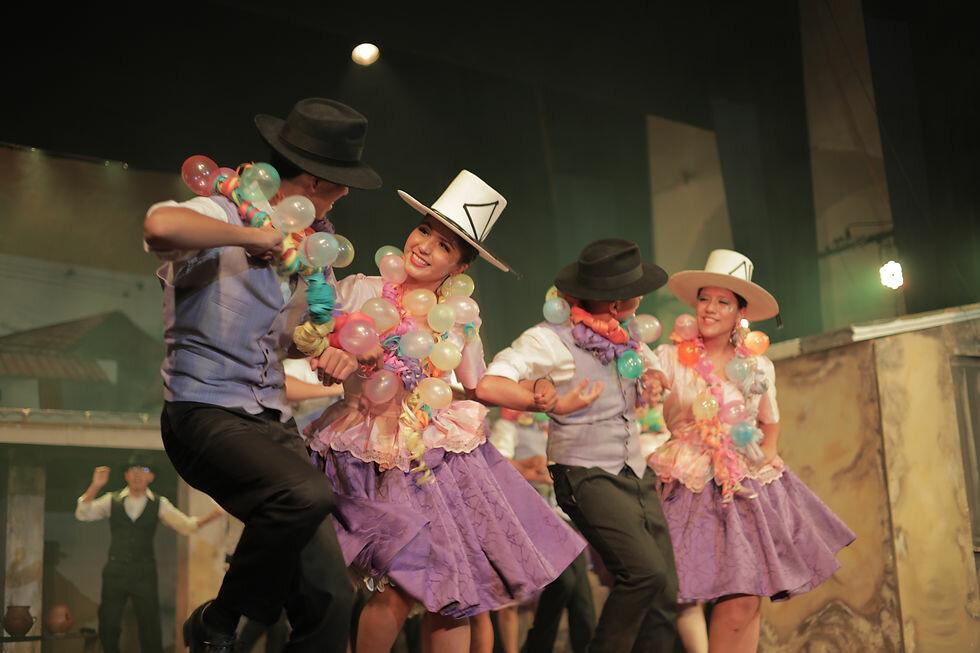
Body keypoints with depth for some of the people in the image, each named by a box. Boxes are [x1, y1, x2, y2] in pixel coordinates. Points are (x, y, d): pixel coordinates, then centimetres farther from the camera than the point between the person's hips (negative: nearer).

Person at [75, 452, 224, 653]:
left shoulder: (159, 505, 2)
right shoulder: (111, 500, 3)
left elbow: (185, 525, -3)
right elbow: (83, 514, -8)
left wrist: (208, 518, -23)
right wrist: (96, 486, -22)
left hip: (144, 575, -1)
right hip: (114, 573, 1)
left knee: (150, 627, 0)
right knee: (108, 627, 7)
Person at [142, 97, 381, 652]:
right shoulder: (226, 214, -9)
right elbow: (161, 227, -35)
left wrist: (324, 349, 6)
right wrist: (255, 236, -21)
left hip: (273, 419, 7)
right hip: (206, 412, -7)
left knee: (330, 595, -5)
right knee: (307, 493, -36)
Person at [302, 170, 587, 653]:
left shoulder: (461, 314, 9)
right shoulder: (361, 292, -2)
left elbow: (477, 384, 18)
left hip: (442, 457, 4)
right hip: (377, 458, -4)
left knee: (456, 588, 1)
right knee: (401, 587, -16)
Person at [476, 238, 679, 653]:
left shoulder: (626, 341, 11)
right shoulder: (551, 339, -11)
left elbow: (653, 364, 33)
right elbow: (489, 386, -21)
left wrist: (654, 378, 9)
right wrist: (556, 404, -15)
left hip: (636, 474, 7)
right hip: (587, 476, -7)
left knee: (665, 593, 1)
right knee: (645, 572, -21)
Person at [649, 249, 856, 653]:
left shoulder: (758, 367, 9)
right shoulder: (671, 358, -2)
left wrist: (764, 459, 8)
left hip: (746, 488, 3)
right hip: (693, 489, -3)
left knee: (746, 598, -5)